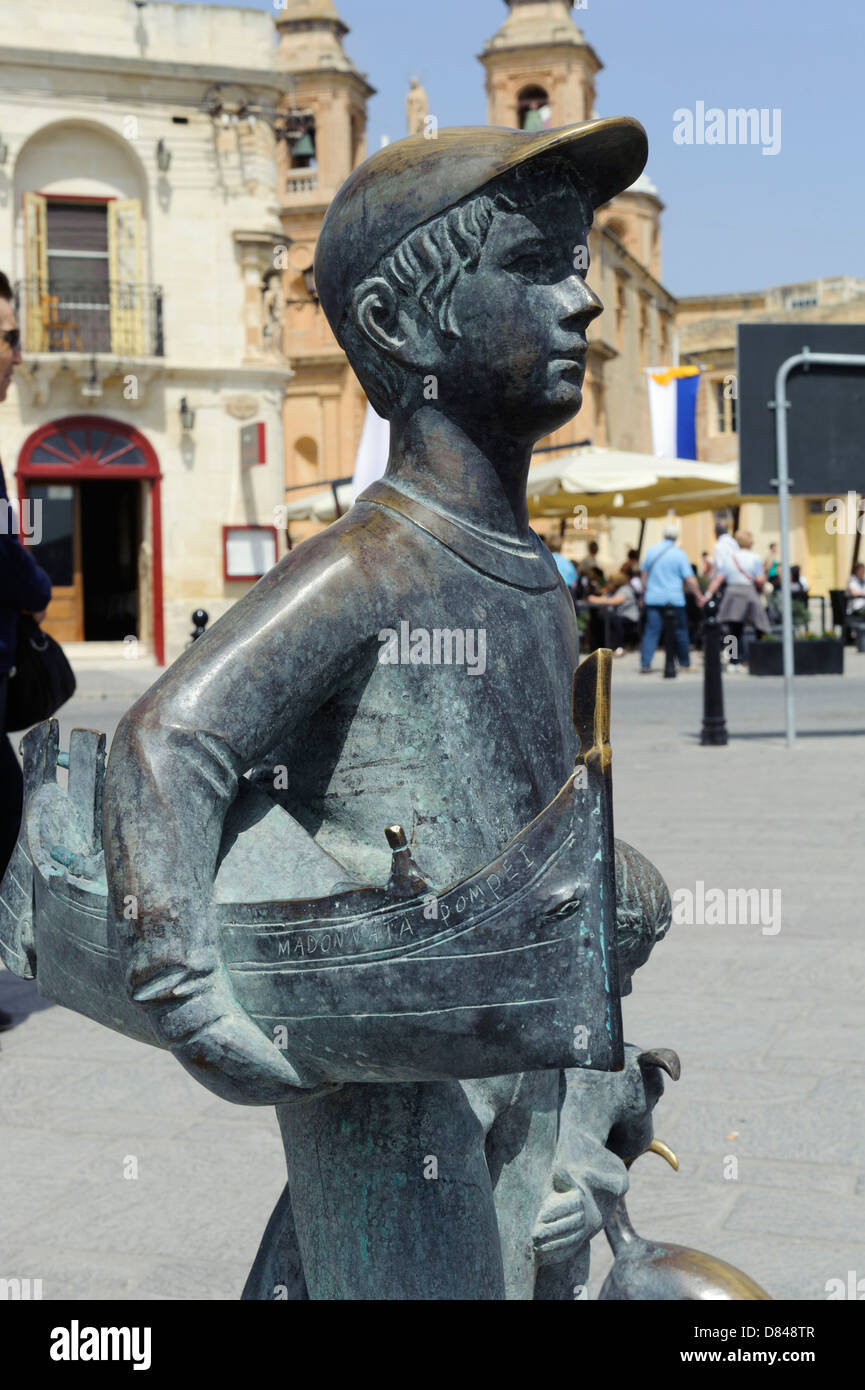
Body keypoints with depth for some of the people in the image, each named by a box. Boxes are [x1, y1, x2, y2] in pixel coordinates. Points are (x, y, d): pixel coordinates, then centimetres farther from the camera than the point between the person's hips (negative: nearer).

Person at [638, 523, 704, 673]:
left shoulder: (651, 551, 5)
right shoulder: (679, 554, -6)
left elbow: (644, 574, 14)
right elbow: (689, 579, -8)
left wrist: (644, 592, 26)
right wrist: (699, 596, 2)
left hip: (653, 597, 3)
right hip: (674, 599, -3)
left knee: (651, 631, 0)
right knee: (680, 631, 10)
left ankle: (645, 664, -9)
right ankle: (685, 663, 19)